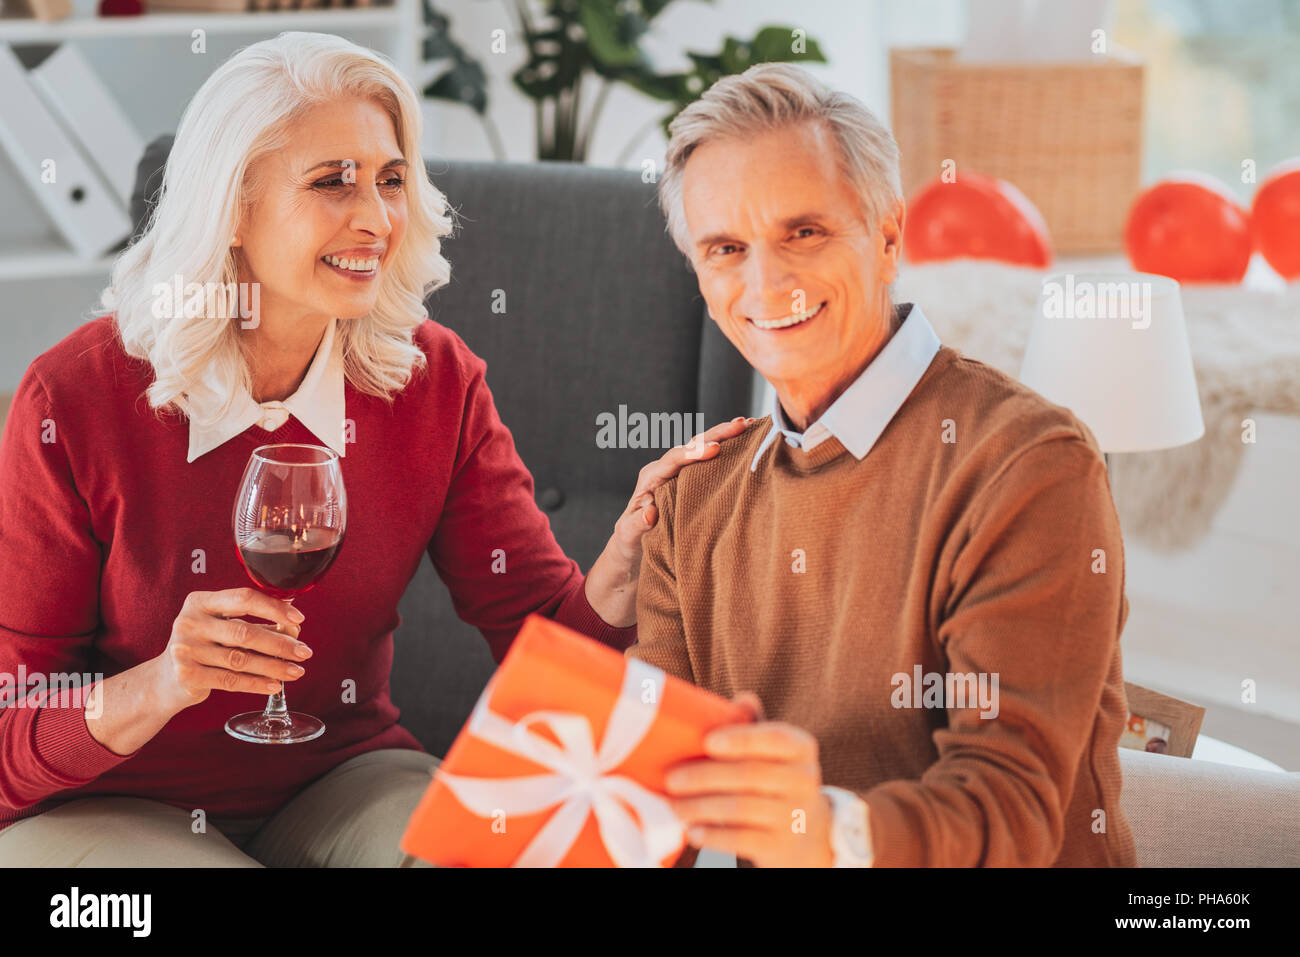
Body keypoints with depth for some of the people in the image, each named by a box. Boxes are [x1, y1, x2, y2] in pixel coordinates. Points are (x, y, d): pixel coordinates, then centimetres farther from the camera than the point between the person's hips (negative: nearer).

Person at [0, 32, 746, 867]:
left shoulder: (435, 380, -4)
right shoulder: (73, 400, -16)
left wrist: (624, 568, -29)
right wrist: (157, 690, -32)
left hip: (341, 781, 4)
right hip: (100, 807, -3)